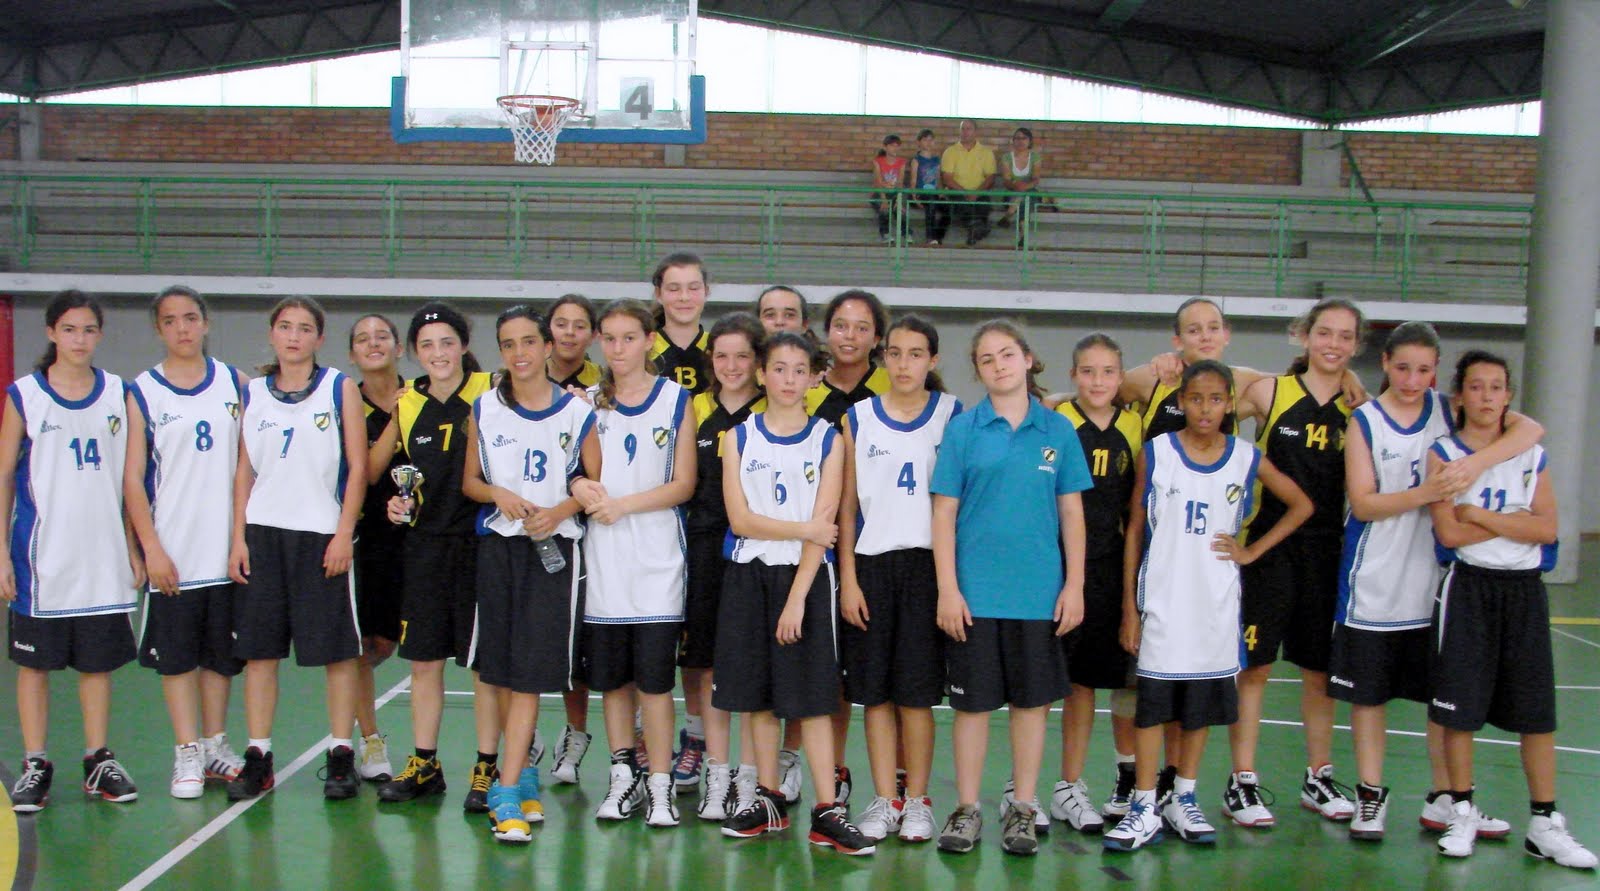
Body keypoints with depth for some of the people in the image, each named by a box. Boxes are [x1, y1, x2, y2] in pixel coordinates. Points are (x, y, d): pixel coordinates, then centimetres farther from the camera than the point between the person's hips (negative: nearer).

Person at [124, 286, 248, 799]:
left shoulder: (234, 384, 6)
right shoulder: (142, 394, 0)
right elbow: (133, 478, -3)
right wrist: (151, 548, -10)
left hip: (228, 549, 2)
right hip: (172, 552, -2)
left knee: (222, 652, 11)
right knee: (176, 655, 3)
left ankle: (215, 746, 23)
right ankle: (187, 754, 13)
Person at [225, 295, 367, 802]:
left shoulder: (340, 389, 2)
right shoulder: (253, 393, 10)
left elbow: (357, 467, -1)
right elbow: (244, 470, 11)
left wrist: (344, 533, -9)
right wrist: (239, 537, 3)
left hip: (322, 535, -3)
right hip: (262, 534, 3)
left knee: (337, 650, 1)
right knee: (257, 649, 5)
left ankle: (341, 756, 11)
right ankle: (258, 759, 15)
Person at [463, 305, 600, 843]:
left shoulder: (577, 412, 0)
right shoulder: (484, 409, 7)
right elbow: (469, 481, 11)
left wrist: (559, 510, -16)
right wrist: (500, 495, -10)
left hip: (553, 549, -3)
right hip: (497, 543, 3)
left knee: (528, 672, -8)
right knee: (499, 669, 7)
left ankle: (508, 792, -6)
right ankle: (525, 773, 25)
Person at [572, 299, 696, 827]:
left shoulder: (676, 400, 2)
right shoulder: (590, 402, 11)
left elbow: (683, 484, -3)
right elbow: (574, 469, 13)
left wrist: (622, 504, -14)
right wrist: (581, 486, -10)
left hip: (656, 555, -3)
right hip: (602, 555, 3)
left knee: (654, 676, -4)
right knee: (610, 674, 8)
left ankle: (661, 784, 7)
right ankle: (624, 775, 23)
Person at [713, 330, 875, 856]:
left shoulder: (827, 439, 1)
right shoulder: (740, 437, 5)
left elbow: (823, 527, -7)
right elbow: (740, 519, -4)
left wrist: (798, 598, -13)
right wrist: (804, 528, -12)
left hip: (806, 575, -2)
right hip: (749, 575, 2)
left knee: (812, 695, -4)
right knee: (757, 693, 7)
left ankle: (826, 812, 0)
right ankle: (769, 802, 19)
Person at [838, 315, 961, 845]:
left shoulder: (952, 414, 4)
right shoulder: (858, 418, 7)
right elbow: (847, 506, 7)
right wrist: (848, 579, 0)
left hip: (927, 563, -1)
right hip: (870, 563, 2)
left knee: (917, 691, 1)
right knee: (875, 691, 5)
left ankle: (917, 801, 14)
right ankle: (885, 801, 15)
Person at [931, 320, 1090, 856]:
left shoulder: (1058, 431, 4)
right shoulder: (964, 429, 0)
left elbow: (1072, 514, 7)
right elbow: (944, 514, -1)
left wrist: (1074, 586, 1)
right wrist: (947, 589, -7)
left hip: (1039, 591, 1)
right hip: (975, 592, -1)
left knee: (1032, 700, 9)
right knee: (973, 701, 6)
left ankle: (1022, 809, 22)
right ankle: (967, 809, 19)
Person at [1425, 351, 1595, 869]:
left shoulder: (1531, 455, 7)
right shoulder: (1443, 453, -2)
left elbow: (1547, 529, -6)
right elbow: (1449, 533, -12)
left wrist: (1481, 515, -12)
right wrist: (1516, 520, -9)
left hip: (1524, 591, 3)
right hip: (1468, 589, -3)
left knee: (1537, 711, 7)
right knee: (1459, 709, 2)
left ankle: (1545, 824, 17)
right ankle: (1462, 813, 18)